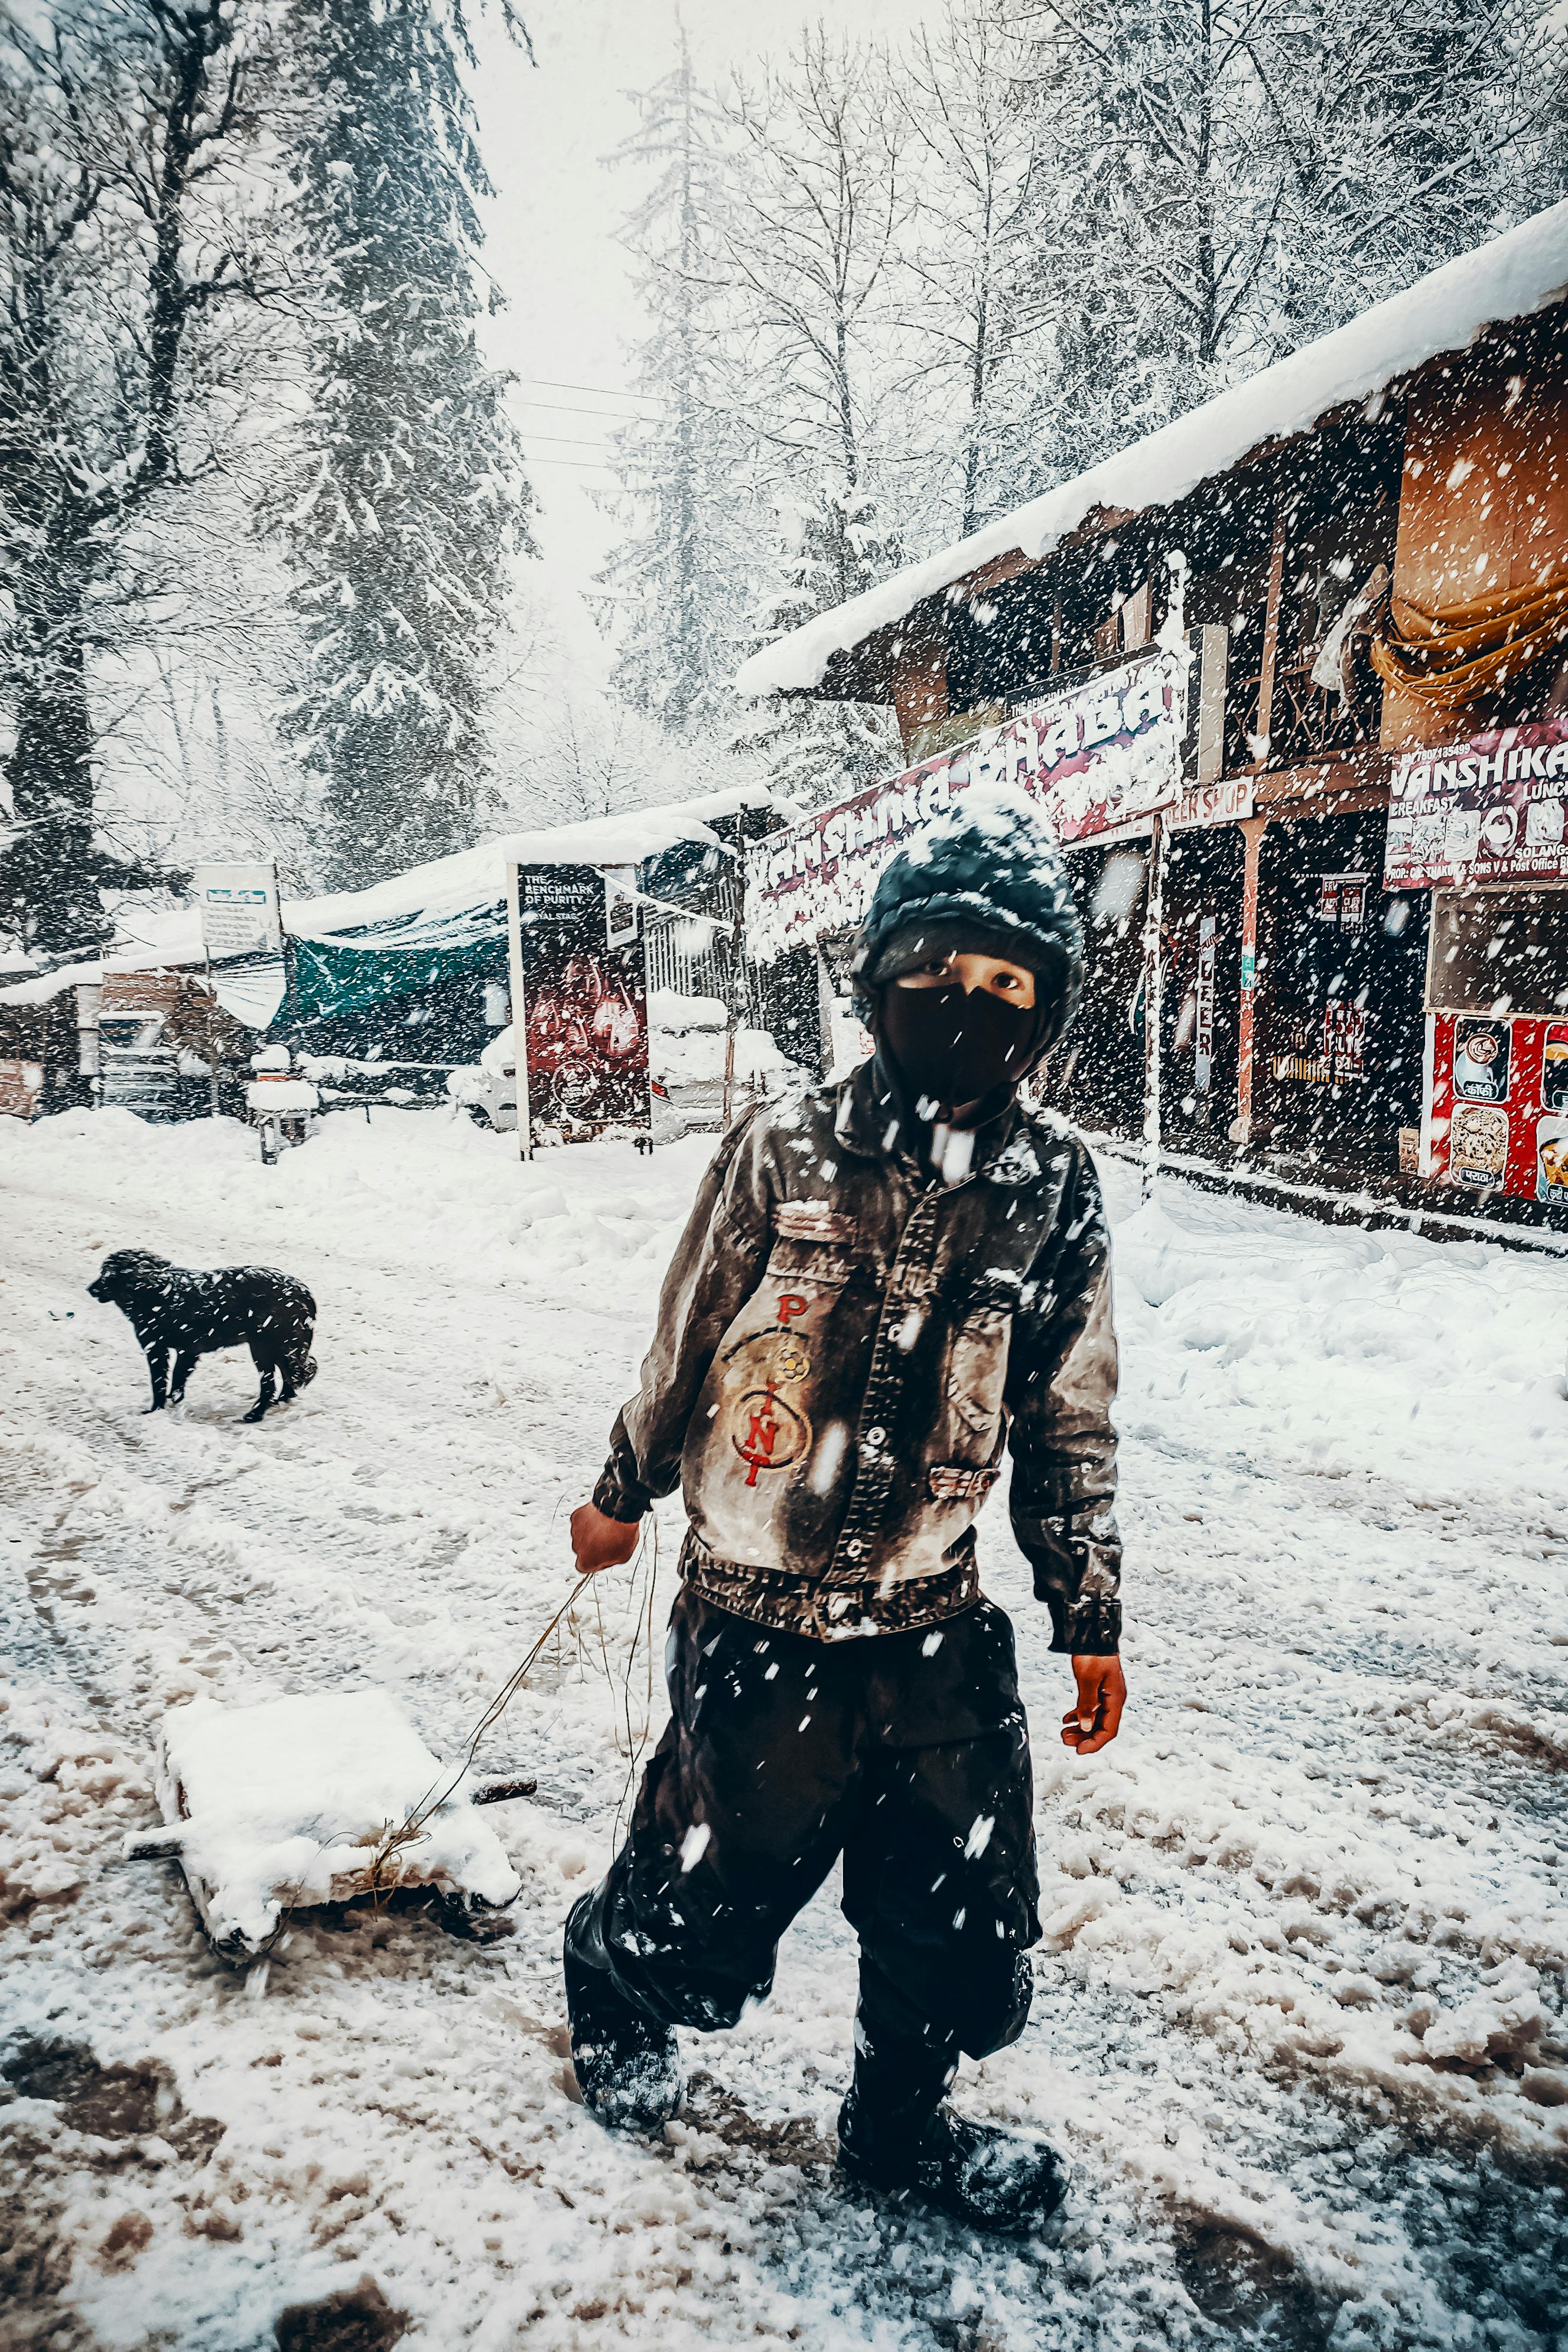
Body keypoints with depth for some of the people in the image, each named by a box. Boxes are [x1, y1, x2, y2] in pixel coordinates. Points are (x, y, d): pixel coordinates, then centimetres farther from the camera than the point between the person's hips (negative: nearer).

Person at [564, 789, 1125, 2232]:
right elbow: (685, 1340, 2)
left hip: (939, 1621, 3)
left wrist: (1092, 1618, 7)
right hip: (756, 1611, -2)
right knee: (721, 1879, 12)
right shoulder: (786, 1149, -10)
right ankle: (616, 1984, 48)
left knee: (966, 1914, 12)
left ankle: (902, 2127, 42)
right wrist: (623, 1492, 13)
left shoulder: (1056, 1186, -3)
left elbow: (1070, 1421, 5)